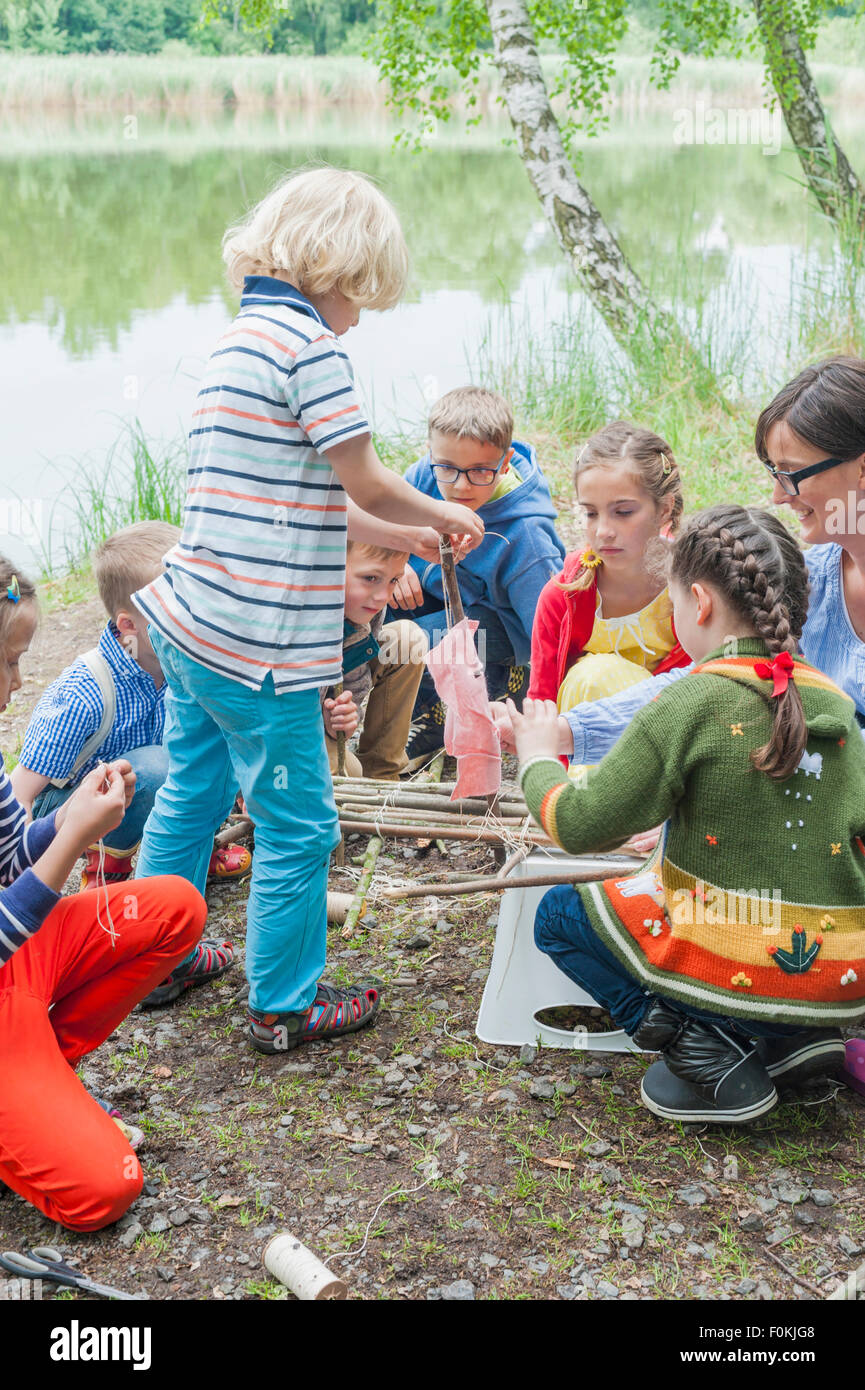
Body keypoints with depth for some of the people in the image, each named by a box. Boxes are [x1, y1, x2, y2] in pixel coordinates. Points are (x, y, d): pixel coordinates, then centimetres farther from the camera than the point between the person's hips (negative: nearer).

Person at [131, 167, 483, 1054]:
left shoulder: (239, 340, 15)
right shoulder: (304, 343, -14)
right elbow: (367, 485, -11)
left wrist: (403, 535, 21)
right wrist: (444, 517, 7)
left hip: (191, 621, 10)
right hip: (258, 643, -10)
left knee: (192, 793, 23)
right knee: (296, 825, 5)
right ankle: (284, 1005, 19)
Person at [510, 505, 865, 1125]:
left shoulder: (691, 702, -15)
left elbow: (581, 825, -13)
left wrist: (539, 759, 9)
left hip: (738, 968, -6)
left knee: (561, 913, 16)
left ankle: (700, 1045, -1)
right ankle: (794, 1035, 11)